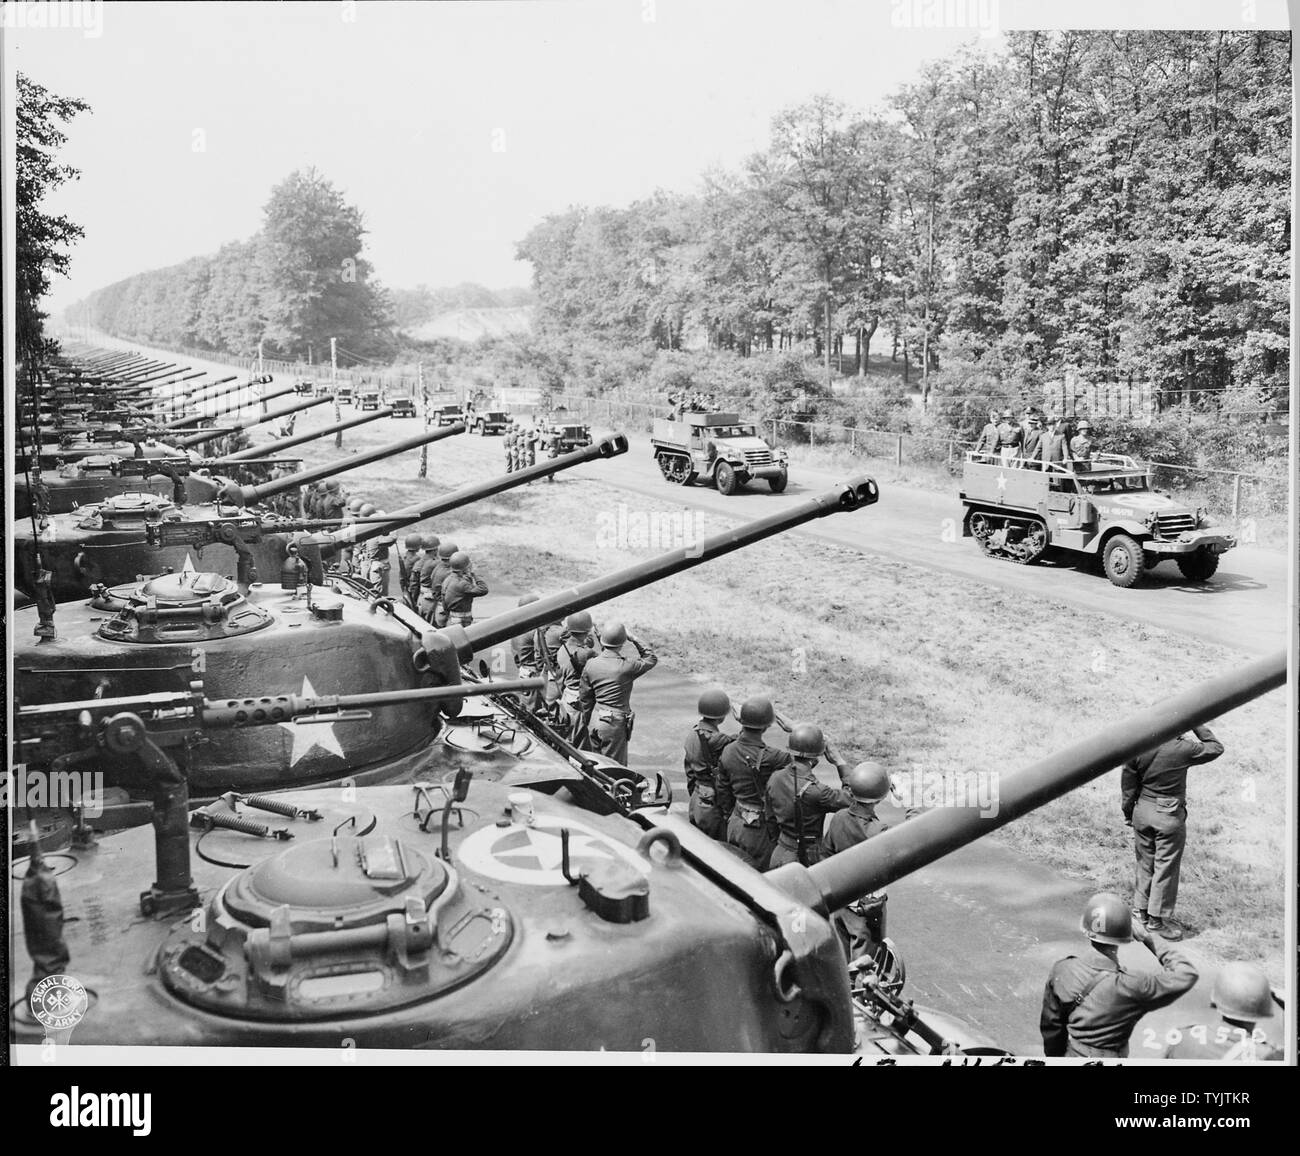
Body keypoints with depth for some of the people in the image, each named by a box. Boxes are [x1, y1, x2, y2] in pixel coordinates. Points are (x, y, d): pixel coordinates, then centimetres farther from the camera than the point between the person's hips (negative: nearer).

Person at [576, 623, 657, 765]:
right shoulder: (627, 667, -17)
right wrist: (634, 640, 1)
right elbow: (652, 658, 1)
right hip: (615, 723, -5)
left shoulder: (590, 664, -2)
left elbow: (584, 698, 8)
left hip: (595, 719, 5)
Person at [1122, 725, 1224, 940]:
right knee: (1166, 867, 7)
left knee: (1145, 863, 18)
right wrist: (1197, 726, 4)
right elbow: (1216, 748, 1)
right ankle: (1157, 918, 14)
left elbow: (1128, 785, 1)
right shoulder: (1184, 749, -17)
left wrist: (1128, 812, 13)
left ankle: (1141, 910, 29)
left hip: (1143, 811, 4)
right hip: (1170, 816, -4)